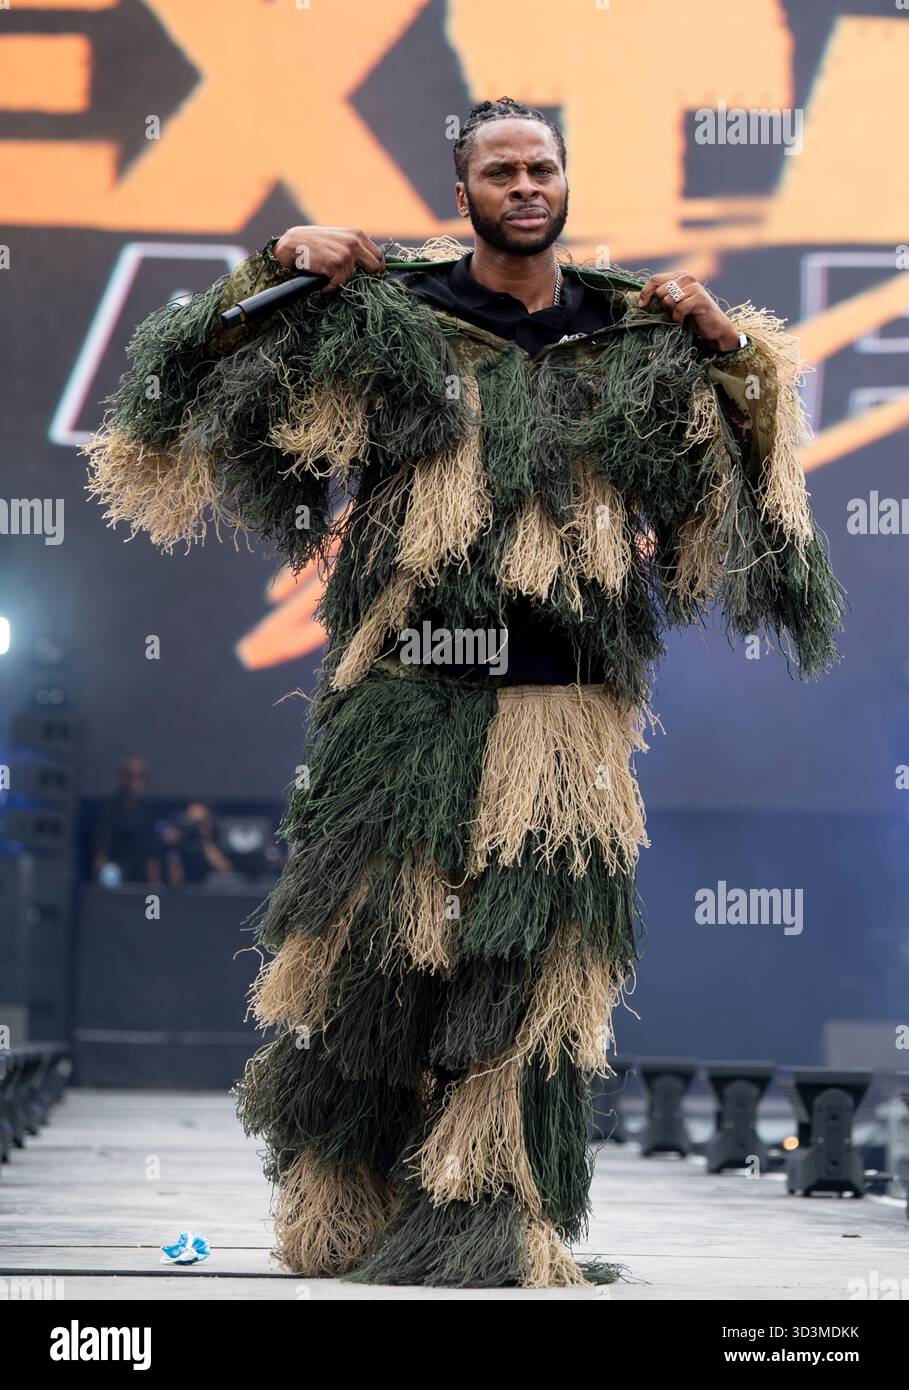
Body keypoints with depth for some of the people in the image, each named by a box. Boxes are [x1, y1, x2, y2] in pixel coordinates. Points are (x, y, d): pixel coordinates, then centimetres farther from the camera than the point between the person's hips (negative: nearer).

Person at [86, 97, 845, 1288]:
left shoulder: (633, 338, 13)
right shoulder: (391, 314, 7)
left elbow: (735, 473, 17)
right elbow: (225, 390, 12)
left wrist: (728, 347, 3)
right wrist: (276, 273, -3)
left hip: (563, 710, 2)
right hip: (410, 697, -1)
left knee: (536, 966, 0)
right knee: (374, 952, 1)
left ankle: (501, 1218, 9)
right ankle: (347, 1211, 14)